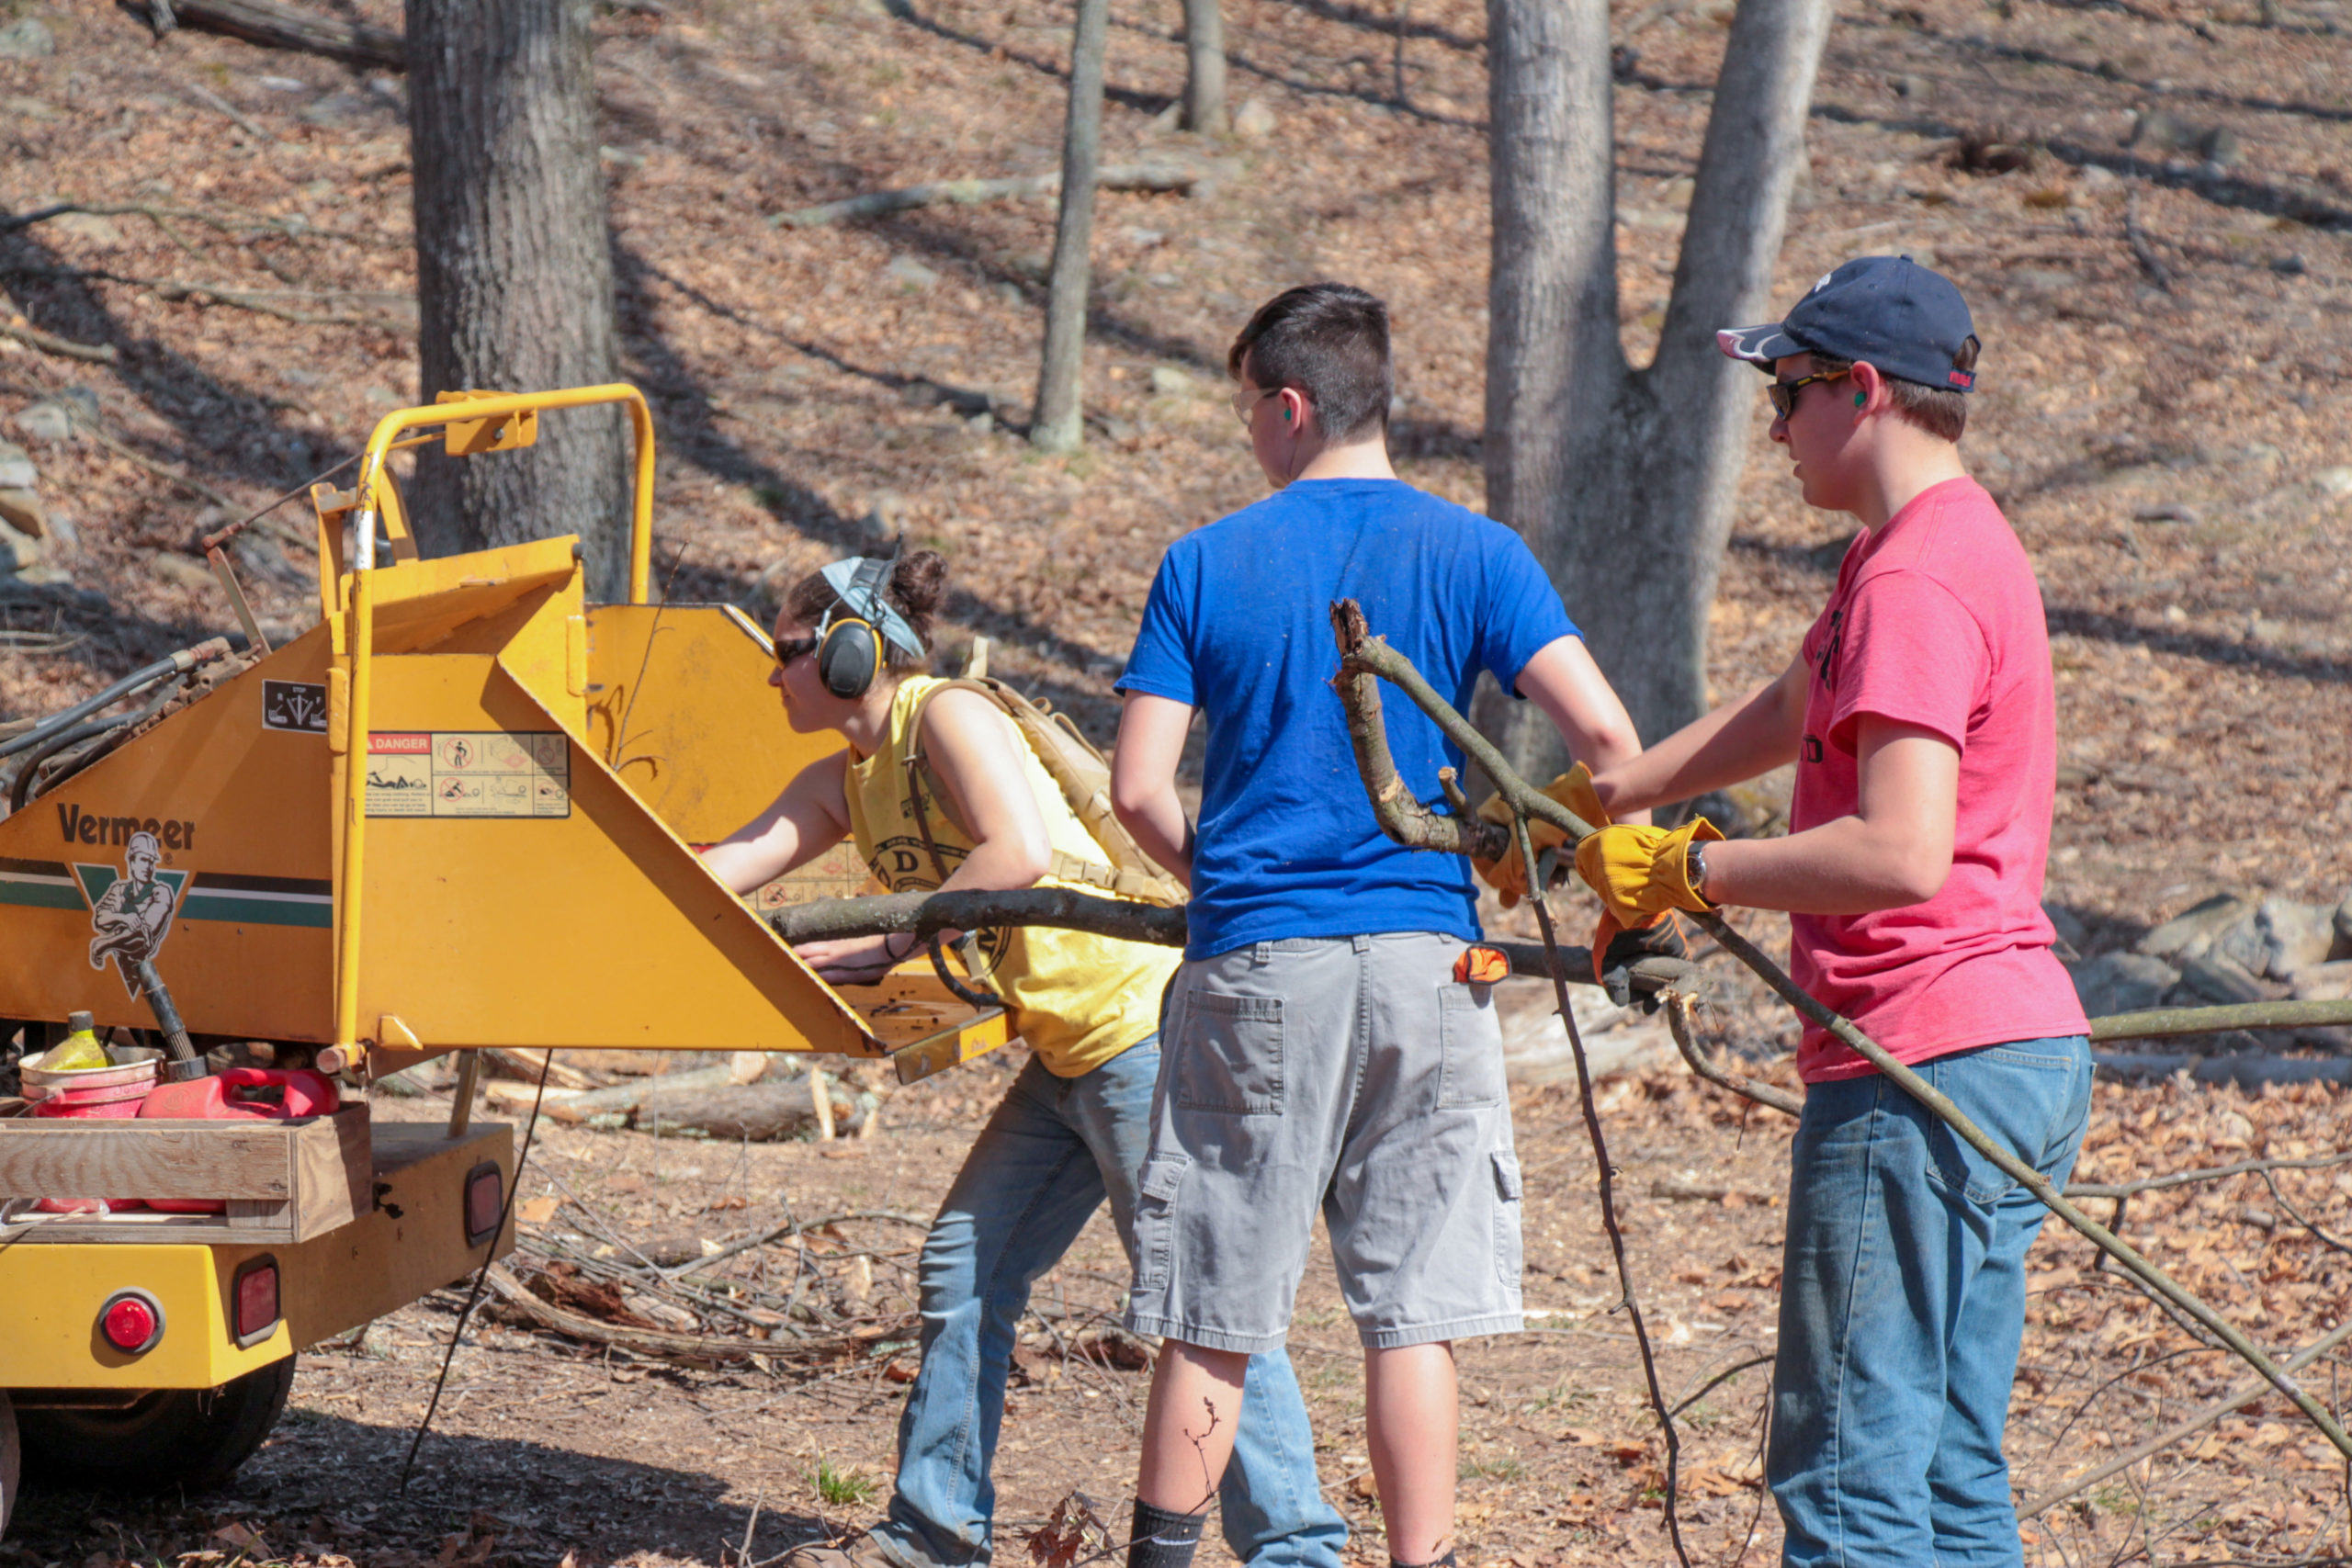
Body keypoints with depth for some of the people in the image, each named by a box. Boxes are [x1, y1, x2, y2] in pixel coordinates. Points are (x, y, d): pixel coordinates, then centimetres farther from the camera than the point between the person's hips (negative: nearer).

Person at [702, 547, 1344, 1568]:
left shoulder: (948, 717, -12)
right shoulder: (841, 783, 15)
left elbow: (1019, 853, -25)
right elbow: (721, 869, 13)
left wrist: (884, 947, -21)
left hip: (1140, 1018, -10)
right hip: (1067, 1054, 10)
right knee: (964, 1267, 11)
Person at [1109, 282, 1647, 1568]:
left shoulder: (1205, 565, 1)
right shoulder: (1472, 556, 1)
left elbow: (1138, 792, -1)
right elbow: (1602, 732, -11)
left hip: (1252, 974, 0)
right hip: (1421, 965, 0)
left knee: (1214, 1318, 9)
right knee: (1411, 1317, 3)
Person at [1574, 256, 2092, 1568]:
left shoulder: (1916, 585, -16)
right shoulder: (1952, 545, 18)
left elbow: (1899, 854, -27)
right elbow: (1789, 714, 32)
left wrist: (1685, 869, -16)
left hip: (1925, 1071, -10)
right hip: (2016, 1052, 10)